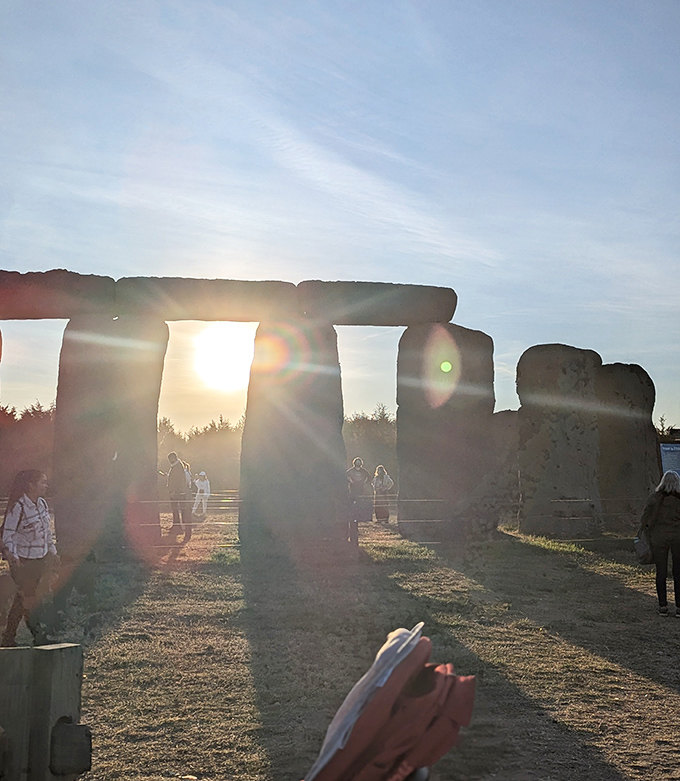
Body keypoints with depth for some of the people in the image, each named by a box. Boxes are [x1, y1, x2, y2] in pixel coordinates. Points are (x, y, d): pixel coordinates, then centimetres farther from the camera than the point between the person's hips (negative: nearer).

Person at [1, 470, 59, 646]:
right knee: (31, 599, -3)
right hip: (23, 562, -7)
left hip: (41, 559, 7)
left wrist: (53, 552, 17)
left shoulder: (42, 504, 5)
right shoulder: (18, 507, -18)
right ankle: (39, 636, 8)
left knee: (22, 598, 12)